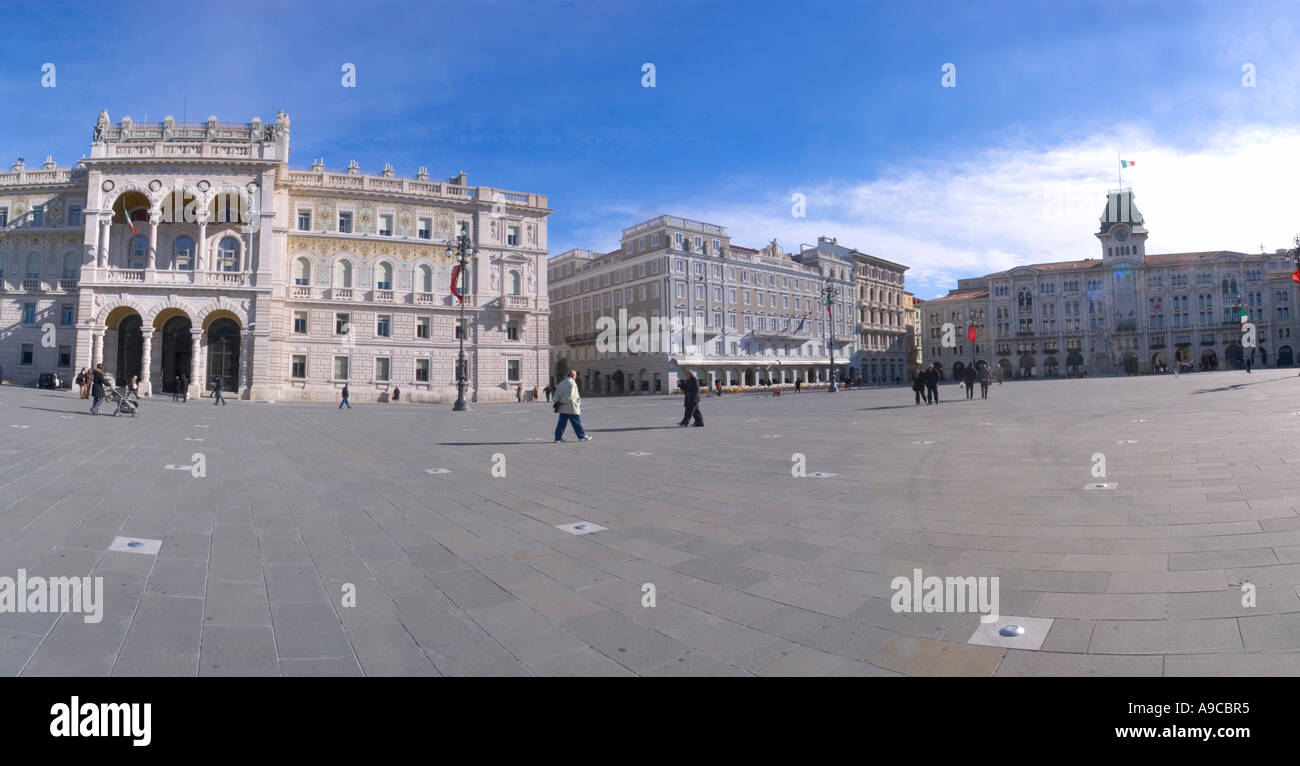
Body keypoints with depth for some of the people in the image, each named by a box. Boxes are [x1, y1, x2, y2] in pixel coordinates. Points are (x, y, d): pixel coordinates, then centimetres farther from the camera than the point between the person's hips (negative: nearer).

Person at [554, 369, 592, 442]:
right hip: (572, 408, -7)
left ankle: (558, 437, 7)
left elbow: (557, 394, 11)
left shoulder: (561, 383, 13)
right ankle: (582, 436, 10)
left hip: (562, 408, 7)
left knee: (561, 423, 9)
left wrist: (557, 402, 3)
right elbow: (569, 396, -20)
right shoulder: (572, 383, -14)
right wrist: (561, 402, -10)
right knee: (577, 423, 2)